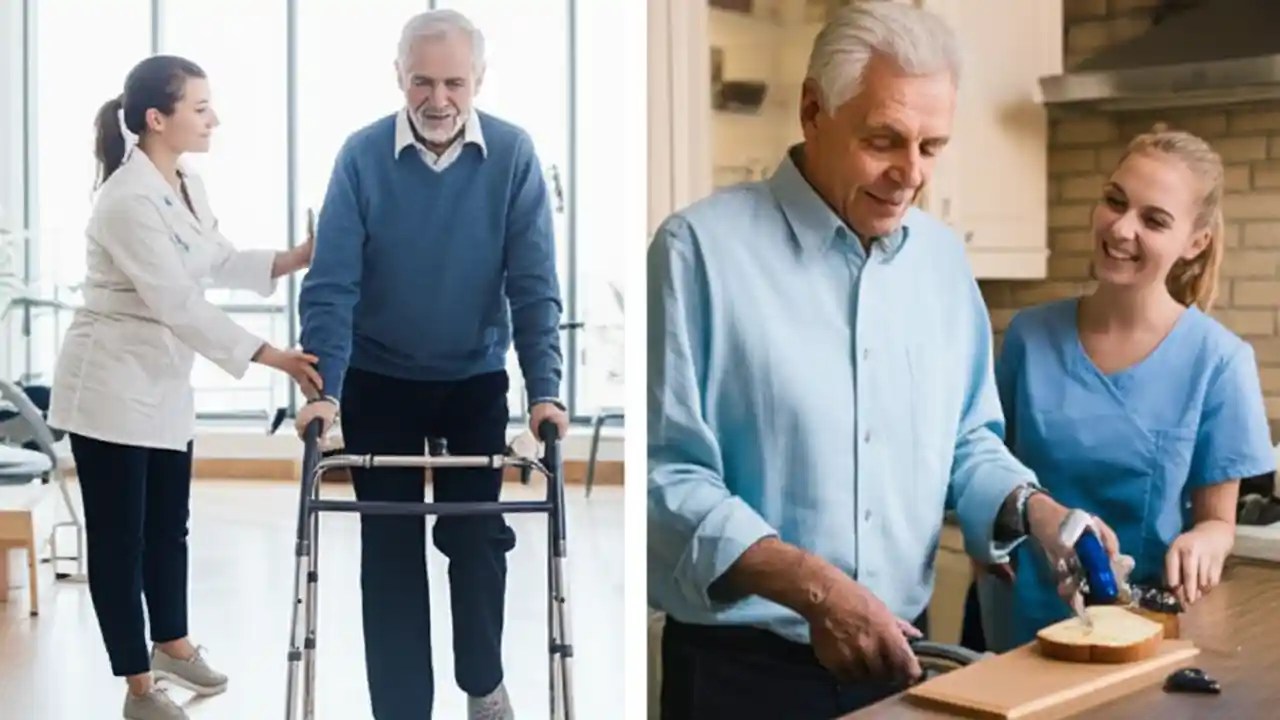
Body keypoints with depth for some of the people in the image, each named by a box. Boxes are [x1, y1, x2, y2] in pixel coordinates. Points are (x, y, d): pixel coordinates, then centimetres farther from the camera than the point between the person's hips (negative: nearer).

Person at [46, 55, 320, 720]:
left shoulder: (187, 187, 4)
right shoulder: (128, 200, -24)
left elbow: (222, 264, 13)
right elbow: (180, 304, -27)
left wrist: (300, 259, -1)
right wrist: (273, 358, -29)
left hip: (163, 385, 9)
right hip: (111, 387, -9)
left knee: (168, 525, 20)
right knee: (119, 536, 4)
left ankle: (172, 645, 40)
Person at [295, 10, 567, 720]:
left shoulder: (512, 155, -13)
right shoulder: (362, 155, -15)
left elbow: (533, 284, -14)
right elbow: (331, 283, -16)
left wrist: (544, 390, -21)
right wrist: (323, 390, -24)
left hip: (476, 379, 1)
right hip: (379, 382, 0)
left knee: (476, 540, 8)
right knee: (391, 549, 5)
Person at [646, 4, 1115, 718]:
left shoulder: (944, 258, 6)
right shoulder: (703, 247, -13)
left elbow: (967, 441, 14)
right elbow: (666, 474, -17)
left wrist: (1036, 510, -6)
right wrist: (811, 586, -26)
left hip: (900, 654, 6)